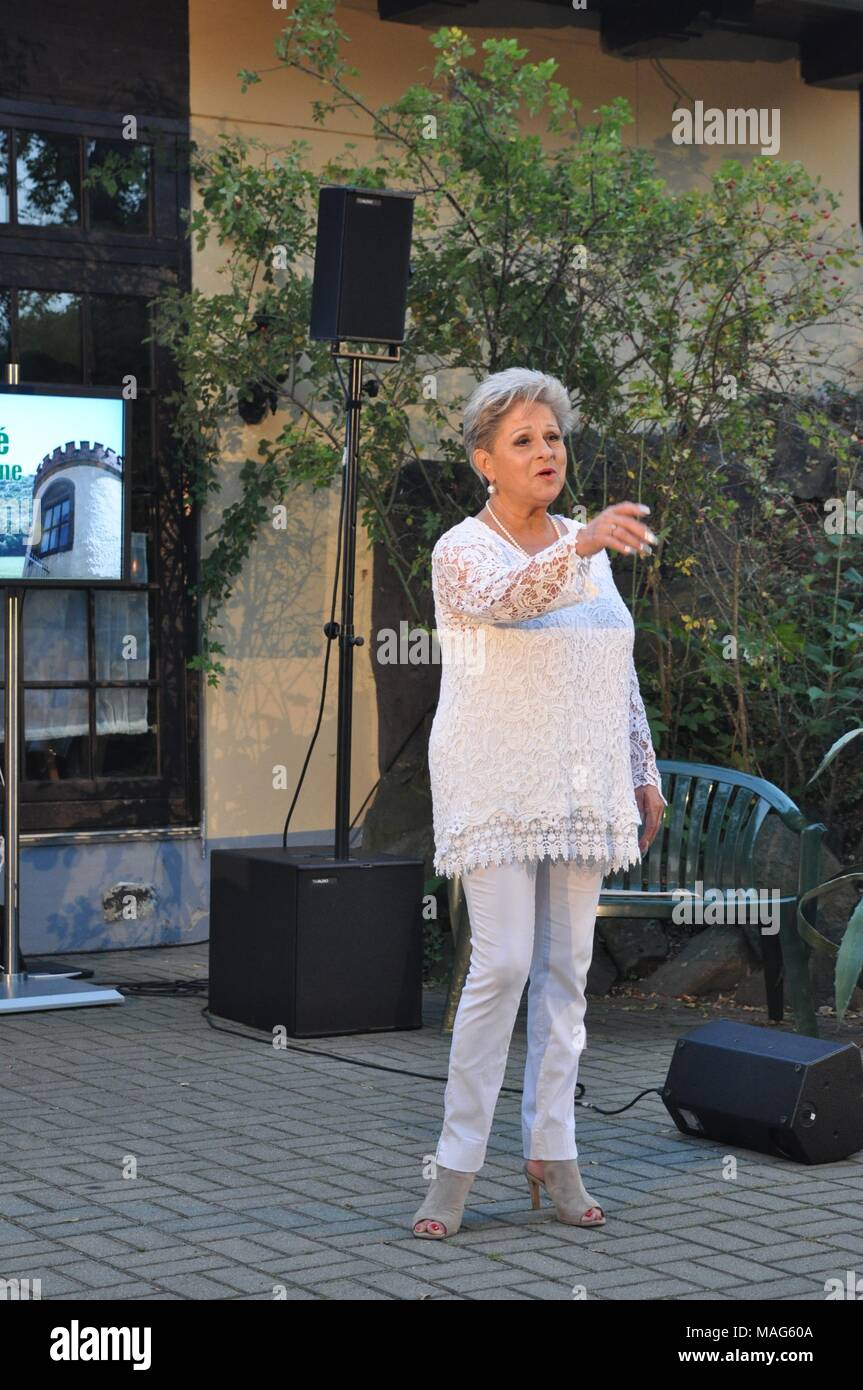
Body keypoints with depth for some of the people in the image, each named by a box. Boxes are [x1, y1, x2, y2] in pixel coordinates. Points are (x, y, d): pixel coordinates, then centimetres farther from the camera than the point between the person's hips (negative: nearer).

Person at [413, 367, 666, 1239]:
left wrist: (643, 774, 13)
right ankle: (456, 1164, -3)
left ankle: (551, 1153, 14)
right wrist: (586, 544, -49)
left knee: (567, 969, 7)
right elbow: (507, 597, -32)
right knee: (503, 966, -12)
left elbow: (619, 673, 16)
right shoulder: (462, 551, -8)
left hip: (579, 789, 6)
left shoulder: (587, 548, 11)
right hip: (497, 789, -6)